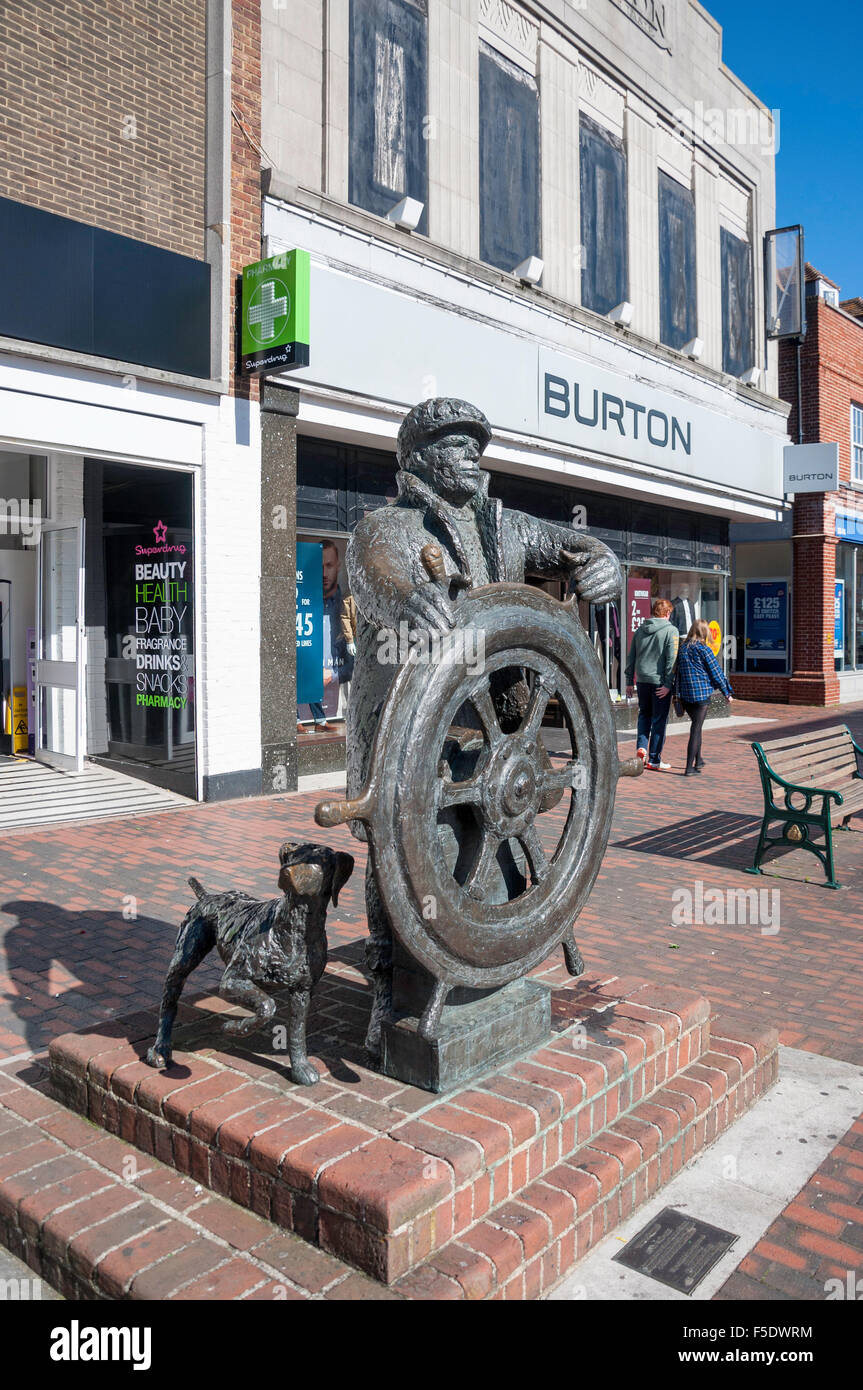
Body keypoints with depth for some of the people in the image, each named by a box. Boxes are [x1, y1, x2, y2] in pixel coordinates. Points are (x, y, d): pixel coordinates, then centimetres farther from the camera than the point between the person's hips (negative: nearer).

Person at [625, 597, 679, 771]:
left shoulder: (639, 630, 10)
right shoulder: (671, 631, -6)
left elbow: (631, 657, 13)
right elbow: (672, 659, -13)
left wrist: (629, 681, 18)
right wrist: (668, 683, -13)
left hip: (641, 680, 5)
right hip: (660, 682, -5)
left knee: (644, 714, 23)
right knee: (659, 719, 3)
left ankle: (642, 747, 5)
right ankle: (654, 760, 6)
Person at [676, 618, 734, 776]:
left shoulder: (682, 649, 8)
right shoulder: (703, 649, -8)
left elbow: (678, 672, 12)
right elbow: (716, 671, -4)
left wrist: (677, 694, 19)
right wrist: (727, 692, 5)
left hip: (685, 695, 6)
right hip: (701, 693, -6)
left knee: (696, 726, 22)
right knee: (696, 729, -3)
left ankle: (698, 760, 31)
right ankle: (690, 767, -6)